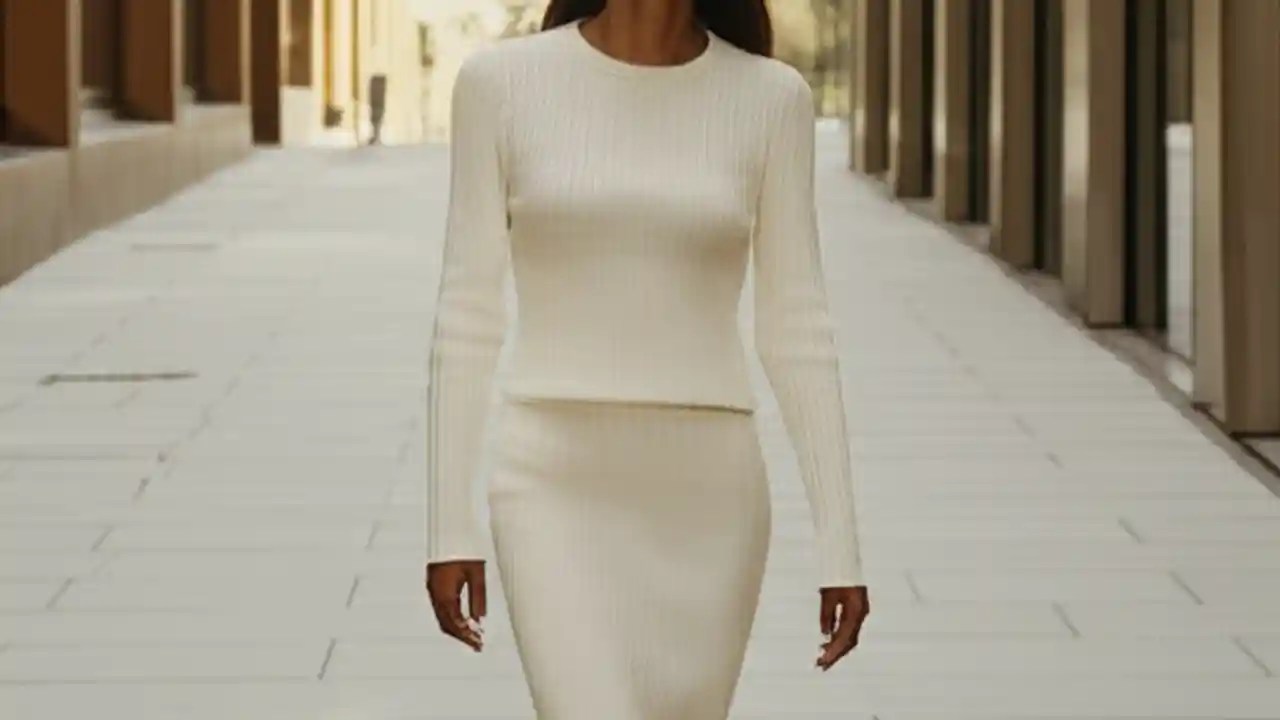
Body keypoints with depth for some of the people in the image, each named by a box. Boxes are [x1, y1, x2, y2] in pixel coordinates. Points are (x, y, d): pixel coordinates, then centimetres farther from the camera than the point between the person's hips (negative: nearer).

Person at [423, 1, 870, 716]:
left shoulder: (770, 98, 2)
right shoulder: (503, 82, -2)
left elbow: (798, 331, 3)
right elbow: (469, 316, 1)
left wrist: (841, 543, -1)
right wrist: (449, 527, -1)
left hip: (705, 494, 2)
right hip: (557, 491, -2)